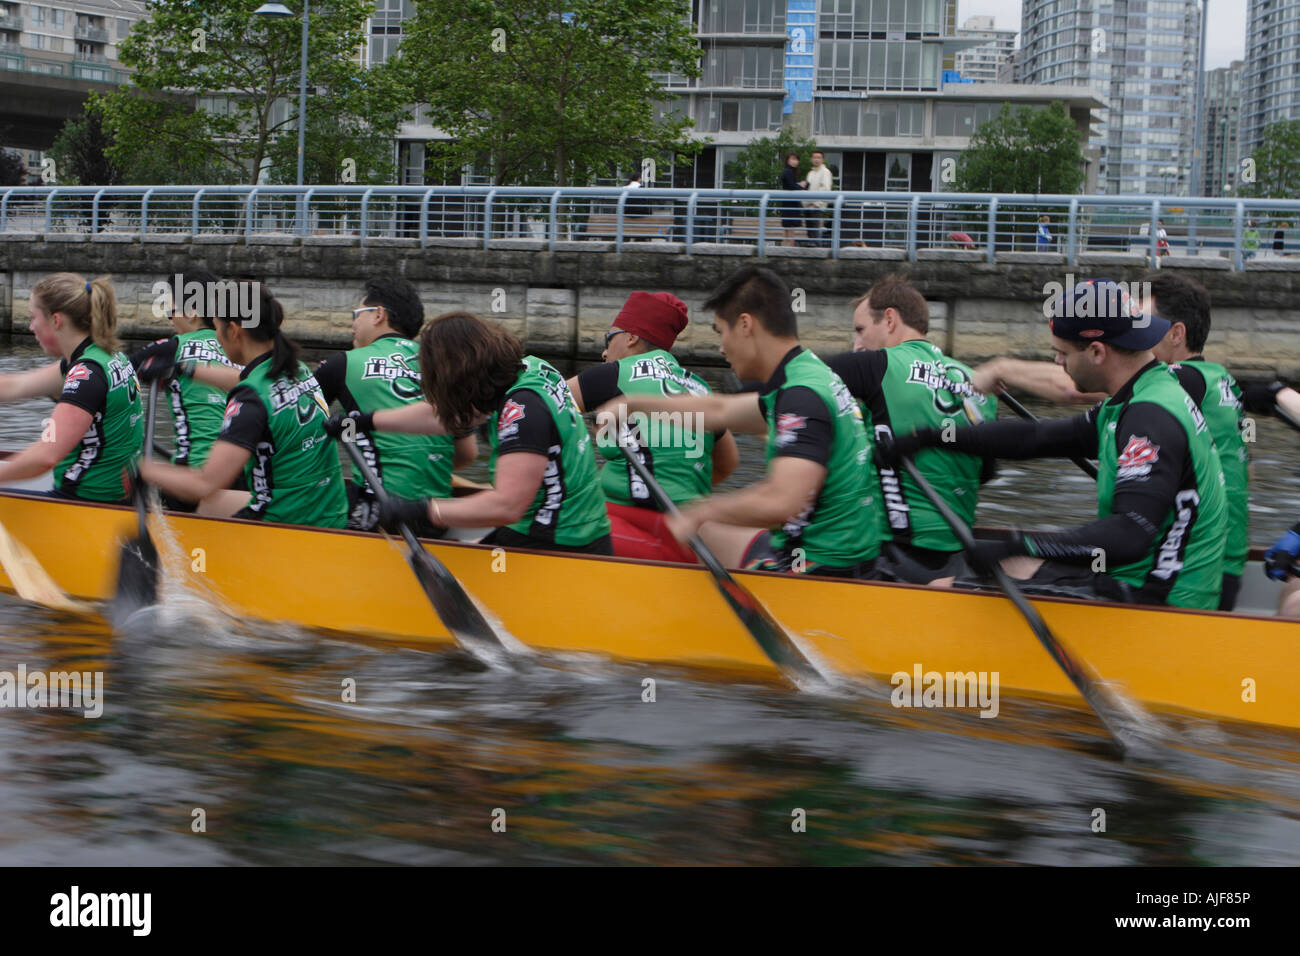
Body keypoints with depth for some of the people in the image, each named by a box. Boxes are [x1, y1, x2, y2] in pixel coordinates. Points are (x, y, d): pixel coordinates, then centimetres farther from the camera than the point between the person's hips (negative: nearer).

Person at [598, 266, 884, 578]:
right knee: (709, 530, 28)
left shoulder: (802, 396, -22)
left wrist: (700, 513, -19)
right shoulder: (811, 375, 9)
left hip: (823, 572, -10)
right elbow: (719, 411, 24)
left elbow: (781, 502, -35)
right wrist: (632, 404, 32)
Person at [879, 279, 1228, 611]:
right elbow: (1036, 439, 15)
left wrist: (1019, 546, -33)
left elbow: (1129, 535, -32)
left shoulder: (1151, 417, -21)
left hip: (1150, 599, -10)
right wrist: (925, 438, 14)